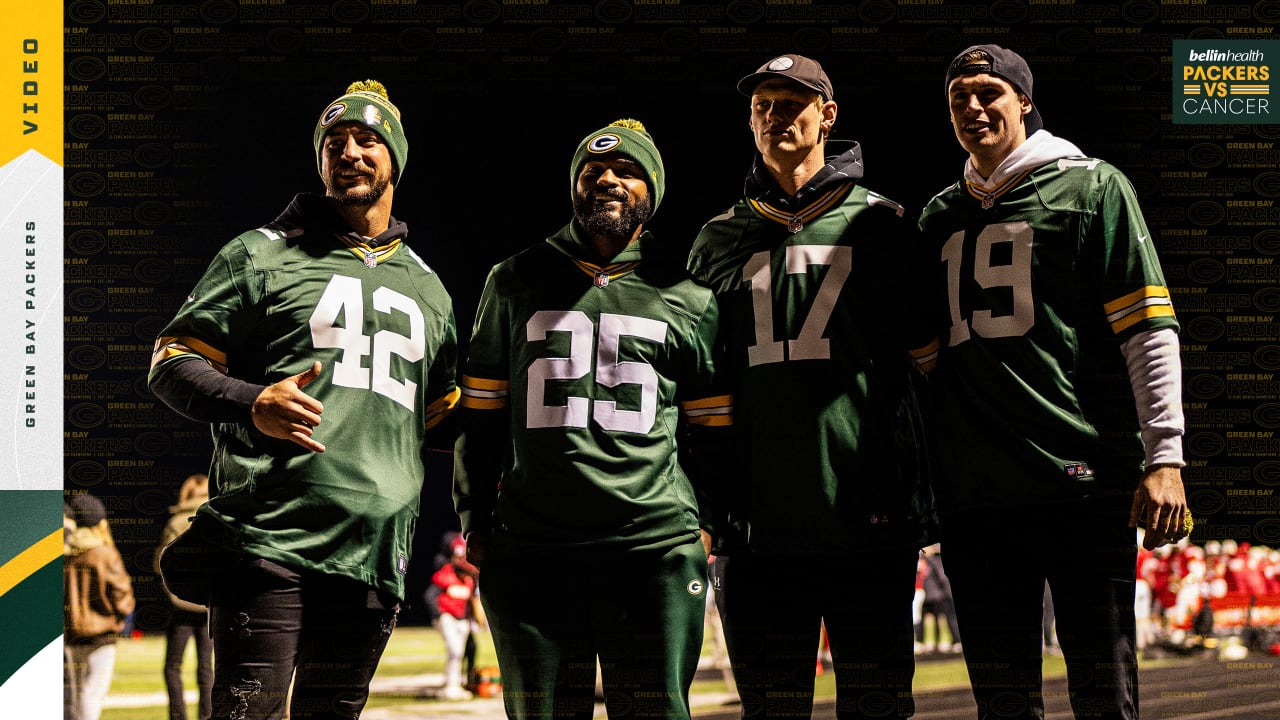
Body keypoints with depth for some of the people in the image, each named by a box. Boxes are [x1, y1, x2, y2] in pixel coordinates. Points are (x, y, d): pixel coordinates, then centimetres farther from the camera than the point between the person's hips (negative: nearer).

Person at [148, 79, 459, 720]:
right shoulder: (263, 255, 8)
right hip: (267, 540, -5)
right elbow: (172, 362, 3)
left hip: (375, 559, 5)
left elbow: (441, 415, 34)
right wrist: (253, 404, -15)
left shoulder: (427, 290, 23)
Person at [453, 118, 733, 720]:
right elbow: (481, 411, 14)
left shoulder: (687, 297, 11)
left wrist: (703, 515, 4)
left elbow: (712, 426, 15)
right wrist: (475, 521, 9)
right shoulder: (515, 283, 13)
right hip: (530, 548, 1)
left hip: (656, 544, -1)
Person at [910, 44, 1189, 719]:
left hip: (1083, 480, -5)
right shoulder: (939, 220, 20)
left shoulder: (1091, 187, 6)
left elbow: (1148, 329, -1)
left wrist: (1164, 458, -10)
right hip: (974, 495, 5)